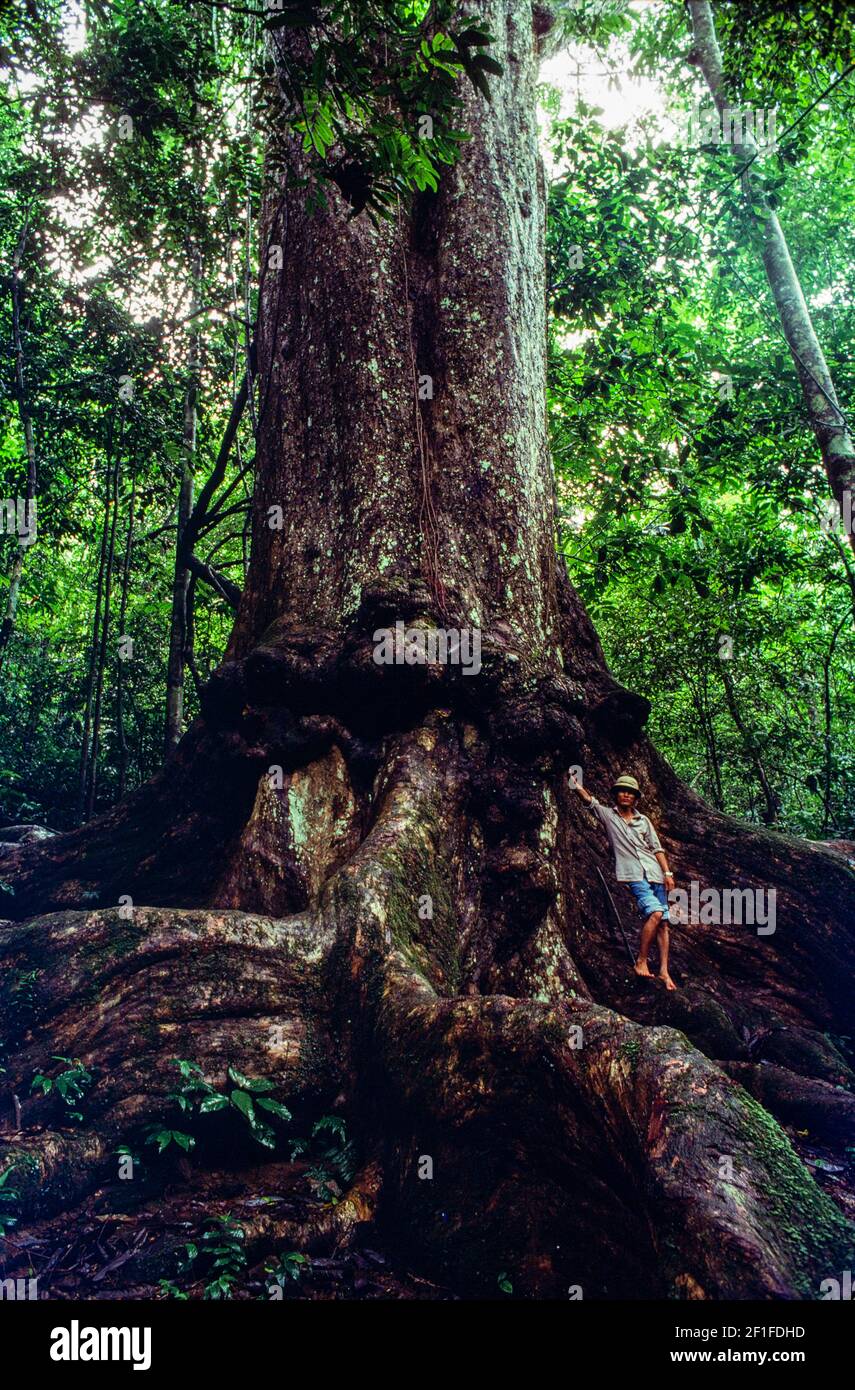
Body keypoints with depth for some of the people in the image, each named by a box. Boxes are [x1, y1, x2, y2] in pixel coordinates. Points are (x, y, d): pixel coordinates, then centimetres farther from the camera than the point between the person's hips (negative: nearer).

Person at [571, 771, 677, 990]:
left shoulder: (643, 821, 17)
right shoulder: (608, 815, 9)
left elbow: (657, 848, 14)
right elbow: (588, 799, 2)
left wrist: (667, 873, 5)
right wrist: (575, 782, 6)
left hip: (655, 873, 4)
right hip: (633, 875, -4)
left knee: (663, 922, -2)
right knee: (655, 913, -24)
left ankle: (663, 971, 2)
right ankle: (641, 961, -14)